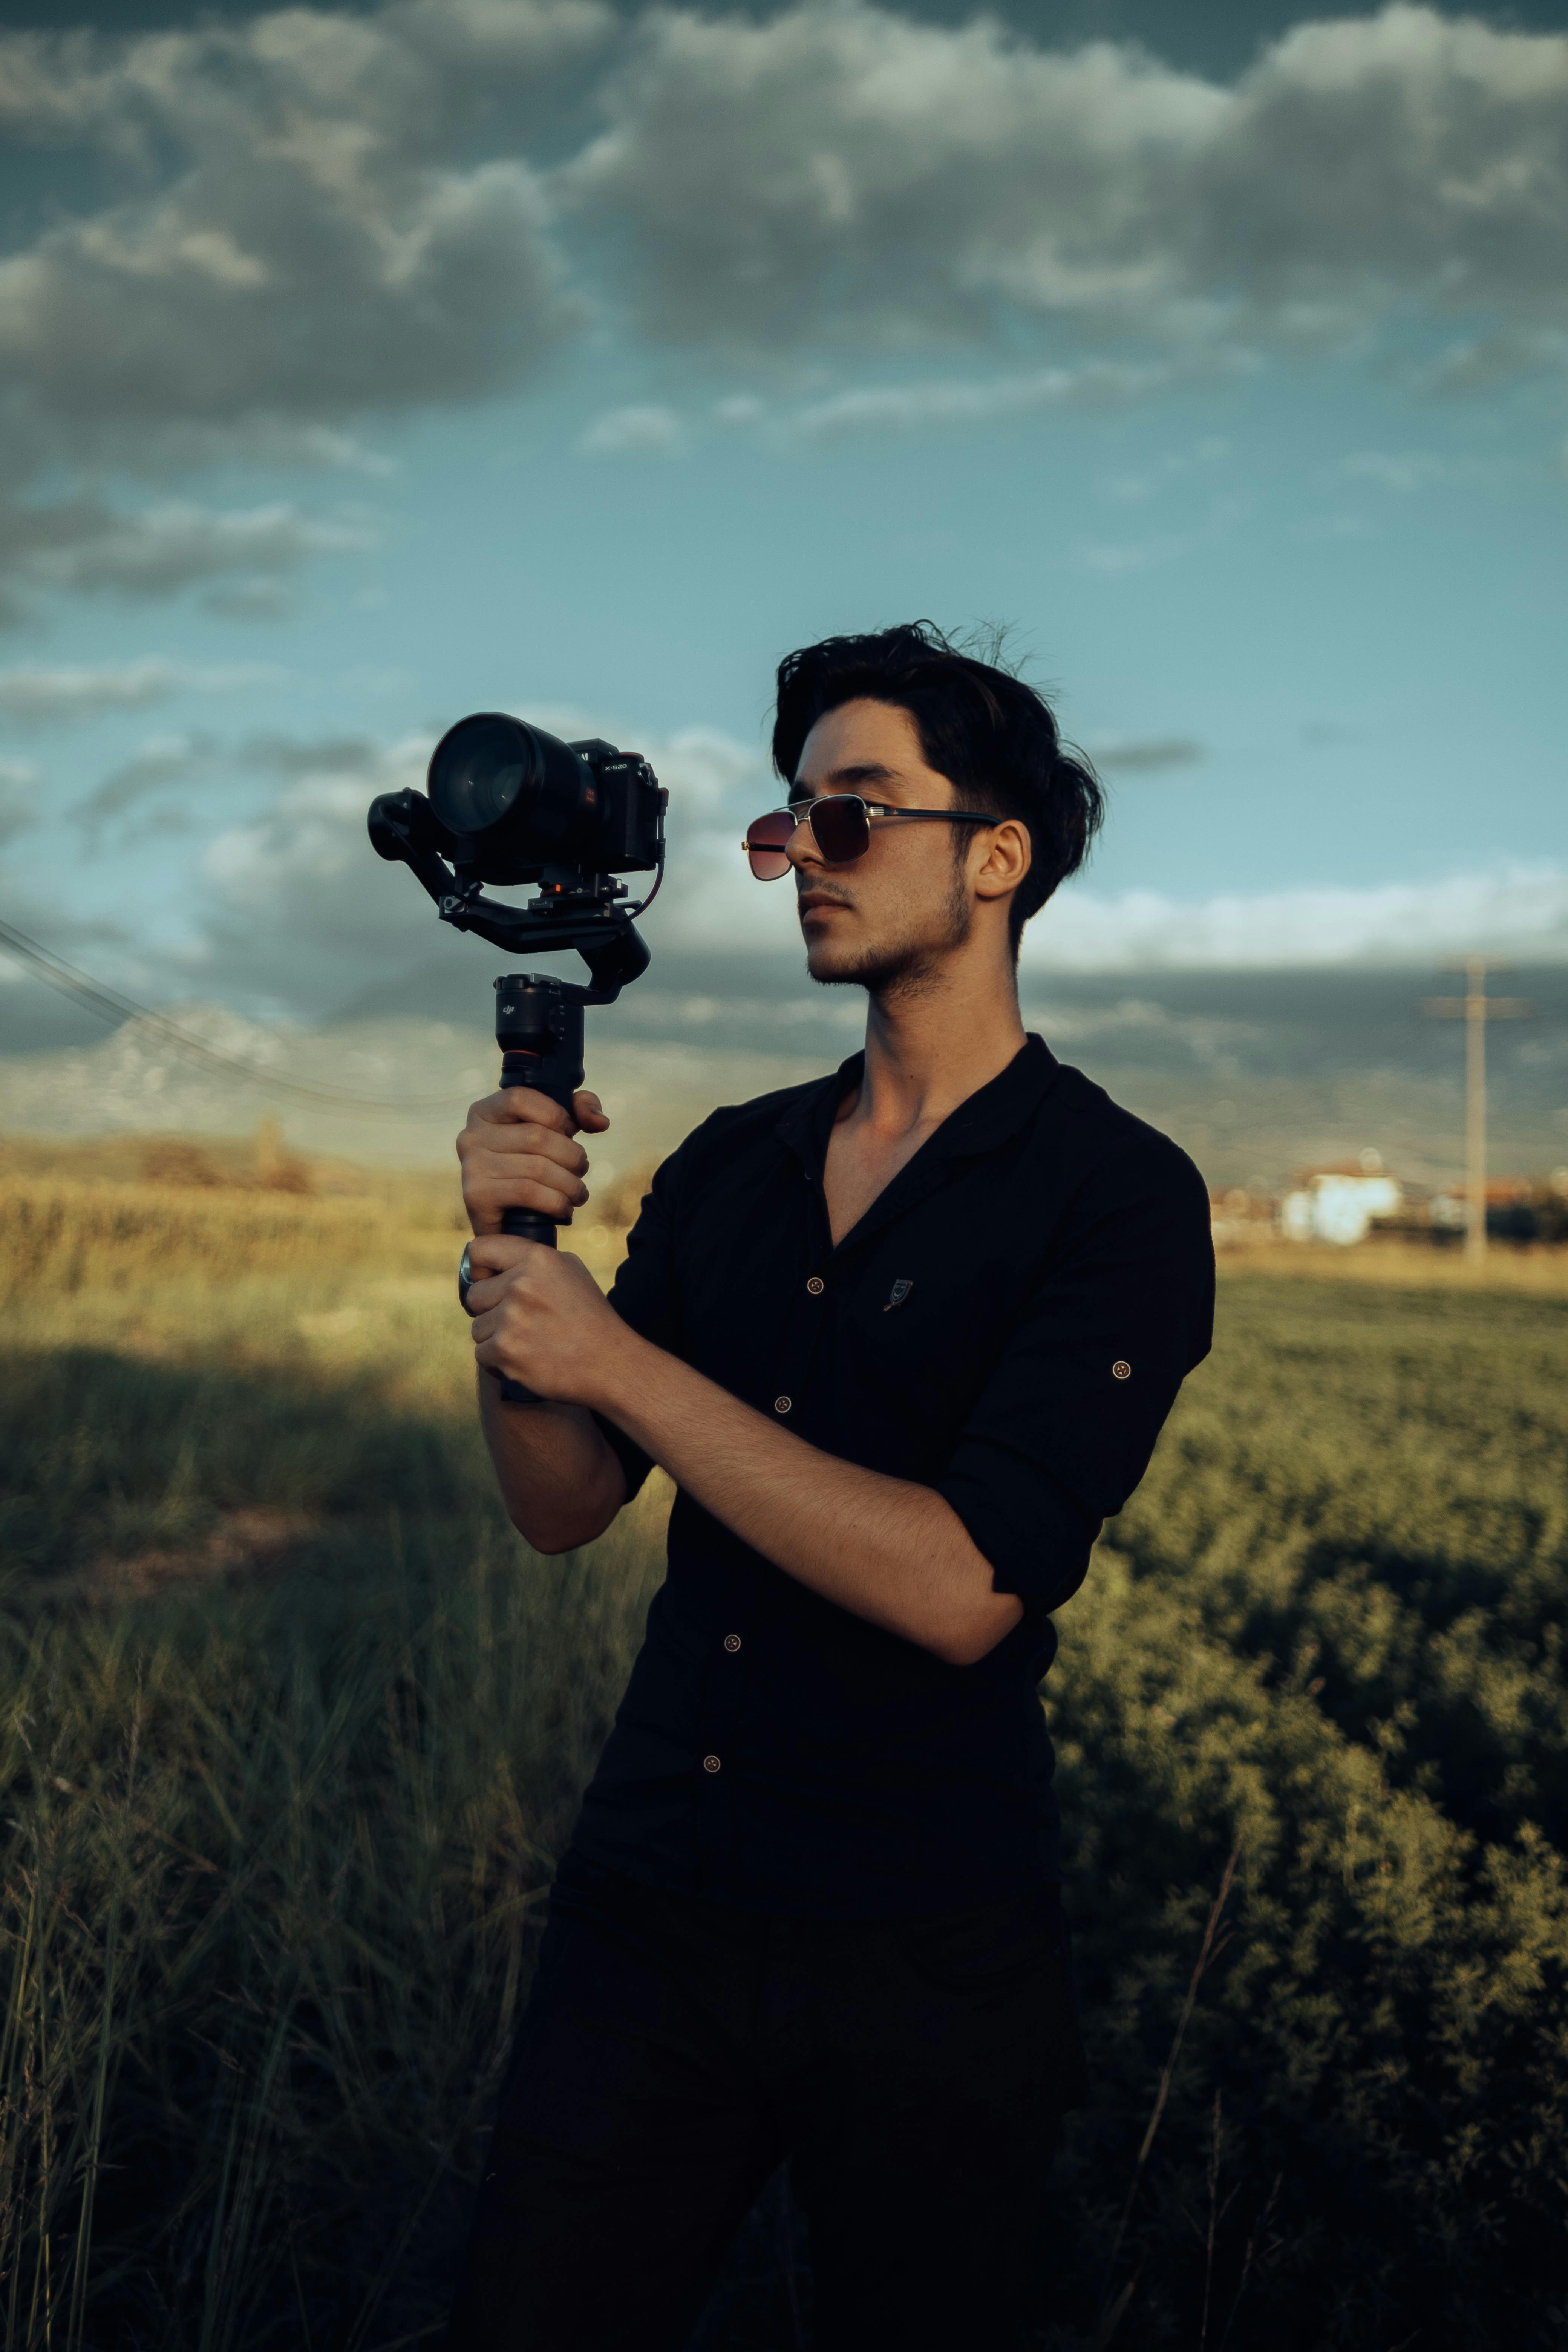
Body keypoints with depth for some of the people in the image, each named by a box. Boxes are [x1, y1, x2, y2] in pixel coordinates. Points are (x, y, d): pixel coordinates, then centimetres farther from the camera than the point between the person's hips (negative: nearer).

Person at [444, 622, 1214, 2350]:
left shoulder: (1120, 1198, -11)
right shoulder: (729, 1167, 7)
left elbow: (964, 1589, -22)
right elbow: (563, 1507, 5)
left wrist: (622, 1363, -19)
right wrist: (510, 1254, -13)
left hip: (924, 1965, -4)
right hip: (645, 1909, 5)